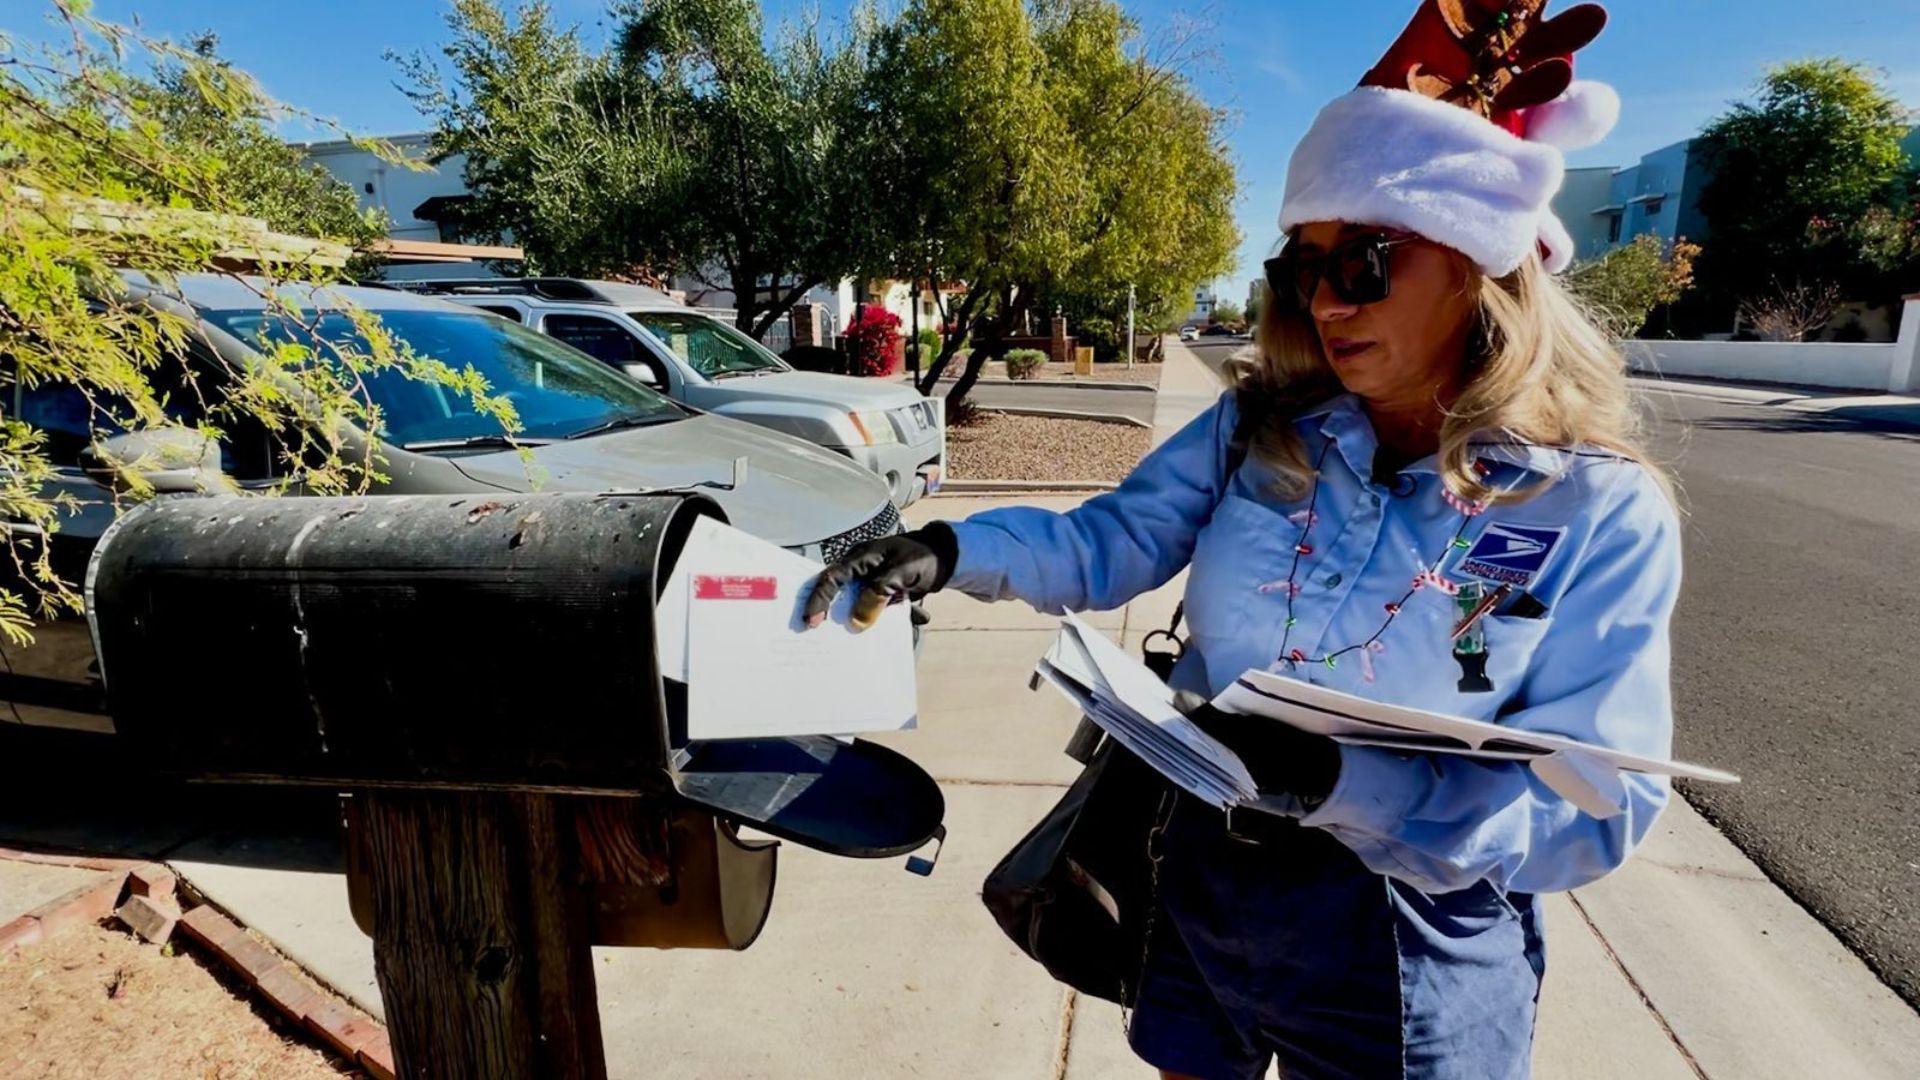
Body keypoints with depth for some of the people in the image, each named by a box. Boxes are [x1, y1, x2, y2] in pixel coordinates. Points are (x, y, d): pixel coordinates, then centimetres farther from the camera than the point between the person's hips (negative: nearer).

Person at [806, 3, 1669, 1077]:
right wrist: (950, 549, -18)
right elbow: (1104, 547, -2)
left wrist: (1335, 780, -32)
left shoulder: (1604, 512, -16)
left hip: (1406, 956, -3)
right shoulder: (1255, 430, -7)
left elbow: (1596, 813, -18)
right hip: (1206, 886, 4)